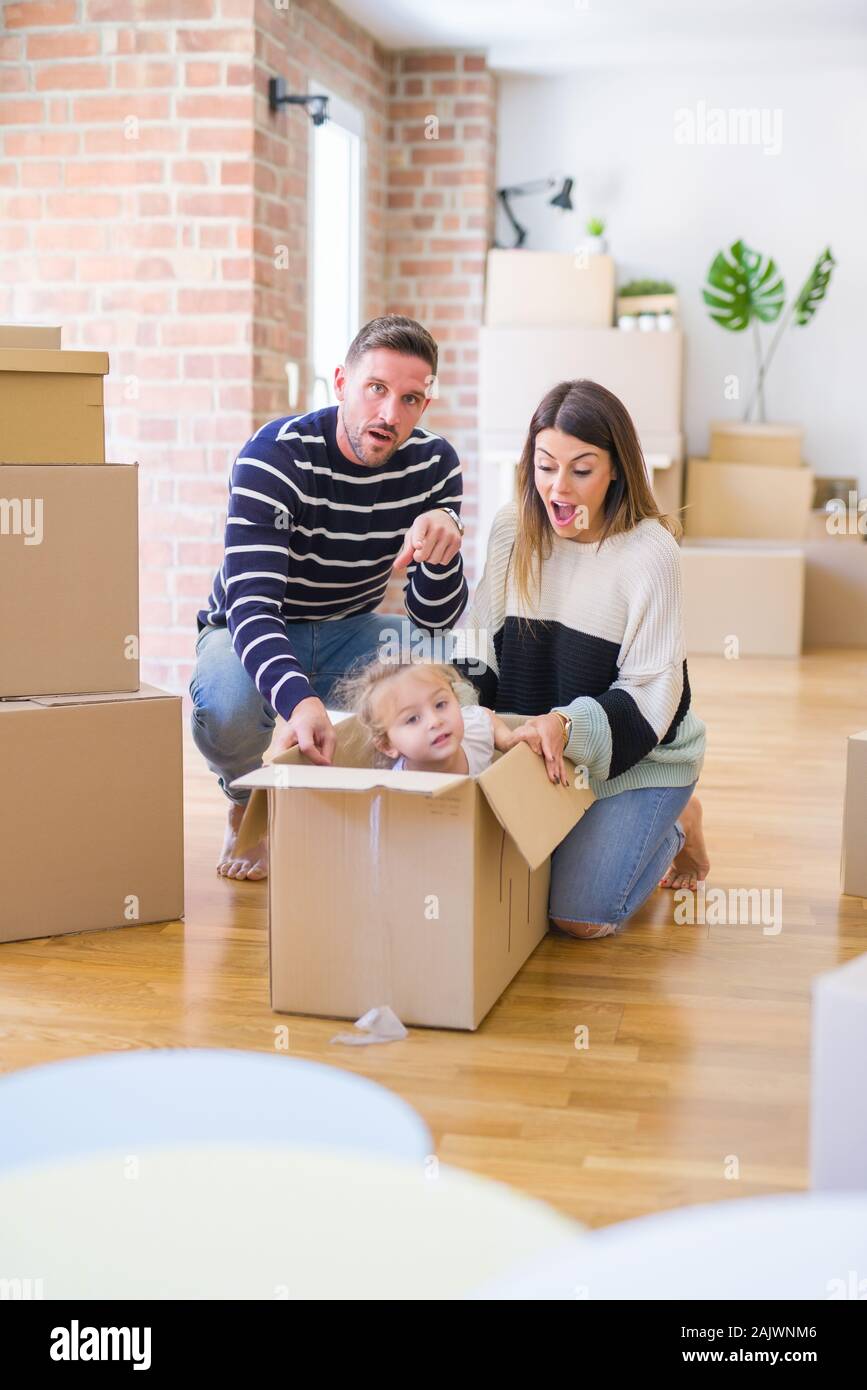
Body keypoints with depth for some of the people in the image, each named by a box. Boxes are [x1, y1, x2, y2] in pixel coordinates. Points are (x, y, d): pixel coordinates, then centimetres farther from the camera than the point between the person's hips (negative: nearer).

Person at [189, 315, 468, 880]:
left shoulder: (435, 464, -12)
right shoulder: (274, 458, -25)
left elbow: (436, 619, -12)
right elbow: (250, 605, -36)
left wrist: (443, 549, -37)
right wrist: (301, 700, -57)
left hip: (350, 633, 4)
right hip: (254, 634, -3)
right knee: (226, 707, -38)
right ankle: (248, 807, 1)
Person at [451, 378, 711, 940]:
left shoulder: (650, 551, -18)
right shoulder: (513, 526, -4)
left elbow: (651, 690, -18)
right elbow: (482, 636, 0)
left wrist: (570, 724, -34)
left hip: (638, 758, -5)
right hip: (532, 748, 5)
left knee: (579, 914, -15)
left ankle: (675, 829, 16)